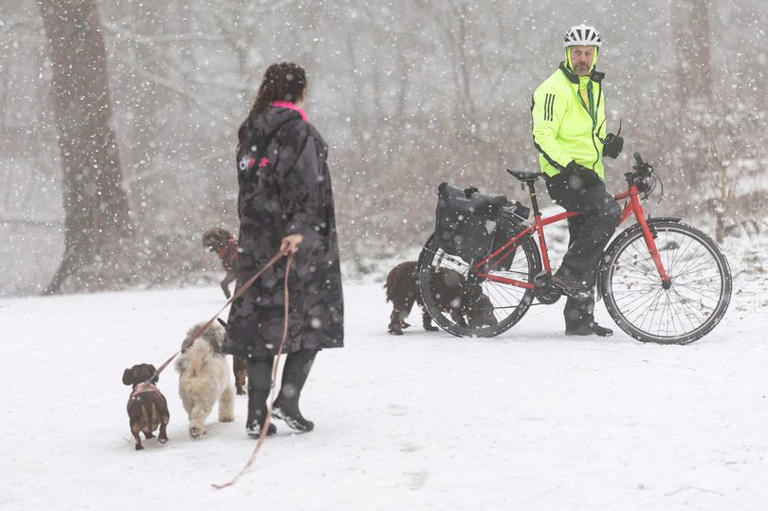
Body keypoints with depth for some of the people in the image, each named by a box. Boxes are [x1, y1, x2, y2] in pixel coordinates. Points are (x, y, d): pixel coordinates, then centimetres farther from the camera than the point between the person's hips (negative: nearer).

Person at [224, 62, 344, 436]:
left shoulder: (251, 132, 13)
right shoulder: (298, 130, -10)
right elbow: (304, 185, -20)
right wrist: (300, 229, -26)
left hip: (255, 242, 7)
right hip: (300, 244, -7)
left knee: (263, 322, 7)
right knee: (314, 319, 4)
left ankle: (256, 415, 4)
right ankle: (288, 399, -8)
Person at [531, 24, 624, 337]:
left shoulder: (594, 87, 18)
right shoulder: (555, 89, -10)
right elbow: (543, 136, -17)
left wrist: (608, 146, 6)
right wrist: (570, 165, -28)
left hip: (588, 175, 9)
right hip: (564, 176, -9)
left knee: (586, 247, 7)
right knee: (608, 212, -29)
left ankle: (579, 319, 11)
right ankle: (568, 273, -22)